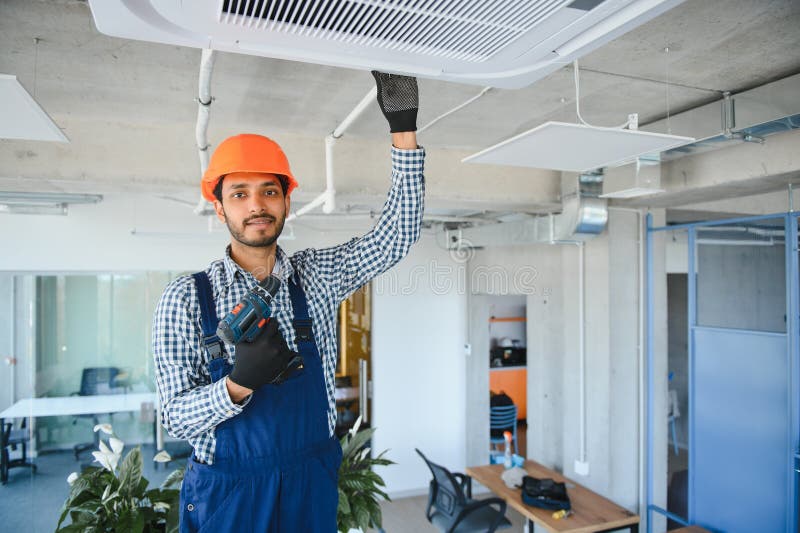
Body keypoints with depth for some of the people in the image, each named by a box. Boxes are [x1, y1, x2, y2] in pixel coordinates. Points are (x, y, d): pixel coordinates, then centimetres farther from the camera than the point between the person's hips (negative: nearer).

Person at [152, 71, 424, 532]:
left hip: (313, 485, 2)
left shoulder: (316, 276, -2)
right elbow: (176, 417, -9)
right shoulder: (186, 299, -9)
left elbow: (397, 236, -8)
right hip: (227, 493, -2)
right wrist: (238, 383, -31)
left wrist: (404, 128, -14)